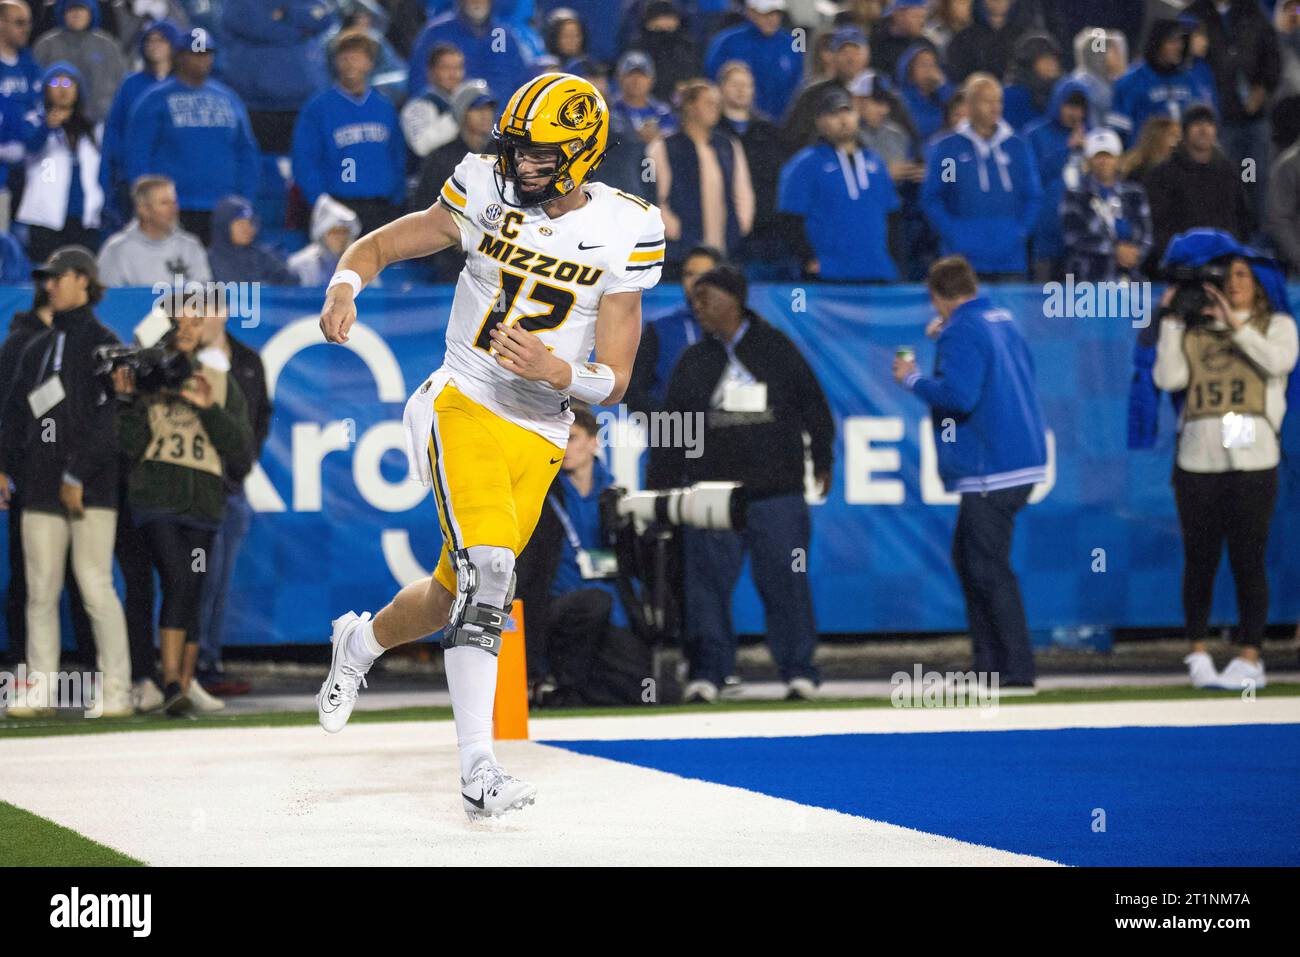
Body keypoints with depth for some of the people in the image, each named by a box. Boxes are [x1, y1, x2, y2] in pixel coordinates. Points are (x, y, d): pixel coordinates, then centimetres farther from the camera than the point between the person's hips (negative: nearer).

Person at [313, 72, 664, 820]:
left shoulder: (623, 233, -6)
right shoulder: (485, 199, -5)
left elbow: (614, 382, -4)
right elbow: (375, 247, 5)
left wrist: (554, 371, -25)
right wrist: (344, 289, -17)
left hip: (539, 436, 3)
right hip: (464, 406, -3)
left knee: (455, 595, 10)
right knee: (487, 566, -24)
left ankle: (361, 642, 45)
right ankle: (479, 767, -26)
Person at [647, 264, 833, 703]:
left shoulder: (776, 348, 5)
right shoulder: (693, 362, 11)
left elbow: (812, 403, 12)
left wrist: (822, 459, 12)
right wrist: (659, 486, 5)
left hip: (777, 490, -2)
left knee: (784, 580, 0)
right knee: (708, 582, -4)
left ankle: (799, 670, 8)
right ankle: (707, 671, 1)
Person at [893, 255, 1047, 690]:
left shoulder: (960, 332, -14)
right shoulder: (1004, 323, 14)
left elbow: (957, 395, -25)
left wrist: (913, 379, -8)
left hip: (990, 471, -10)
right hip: (1024, 459, 10)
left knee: (989, 569, -6)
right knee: (968, 557, 18)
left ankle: (1018, 668, -6)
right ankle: (989, 664, 19)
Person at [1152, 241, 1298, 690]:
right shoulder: (1193, 332, 14)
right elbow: (1168, 378, -1)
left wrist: (1235, 323, -10)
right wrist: (1171, 320, 2)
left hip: (1252, 459, -2)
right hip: (1198, 459, 2)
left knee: (1248, 559, -5)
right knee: (1200, 560, 2)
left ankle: (1249, 658, 1)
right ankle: (1199, 655, 11)